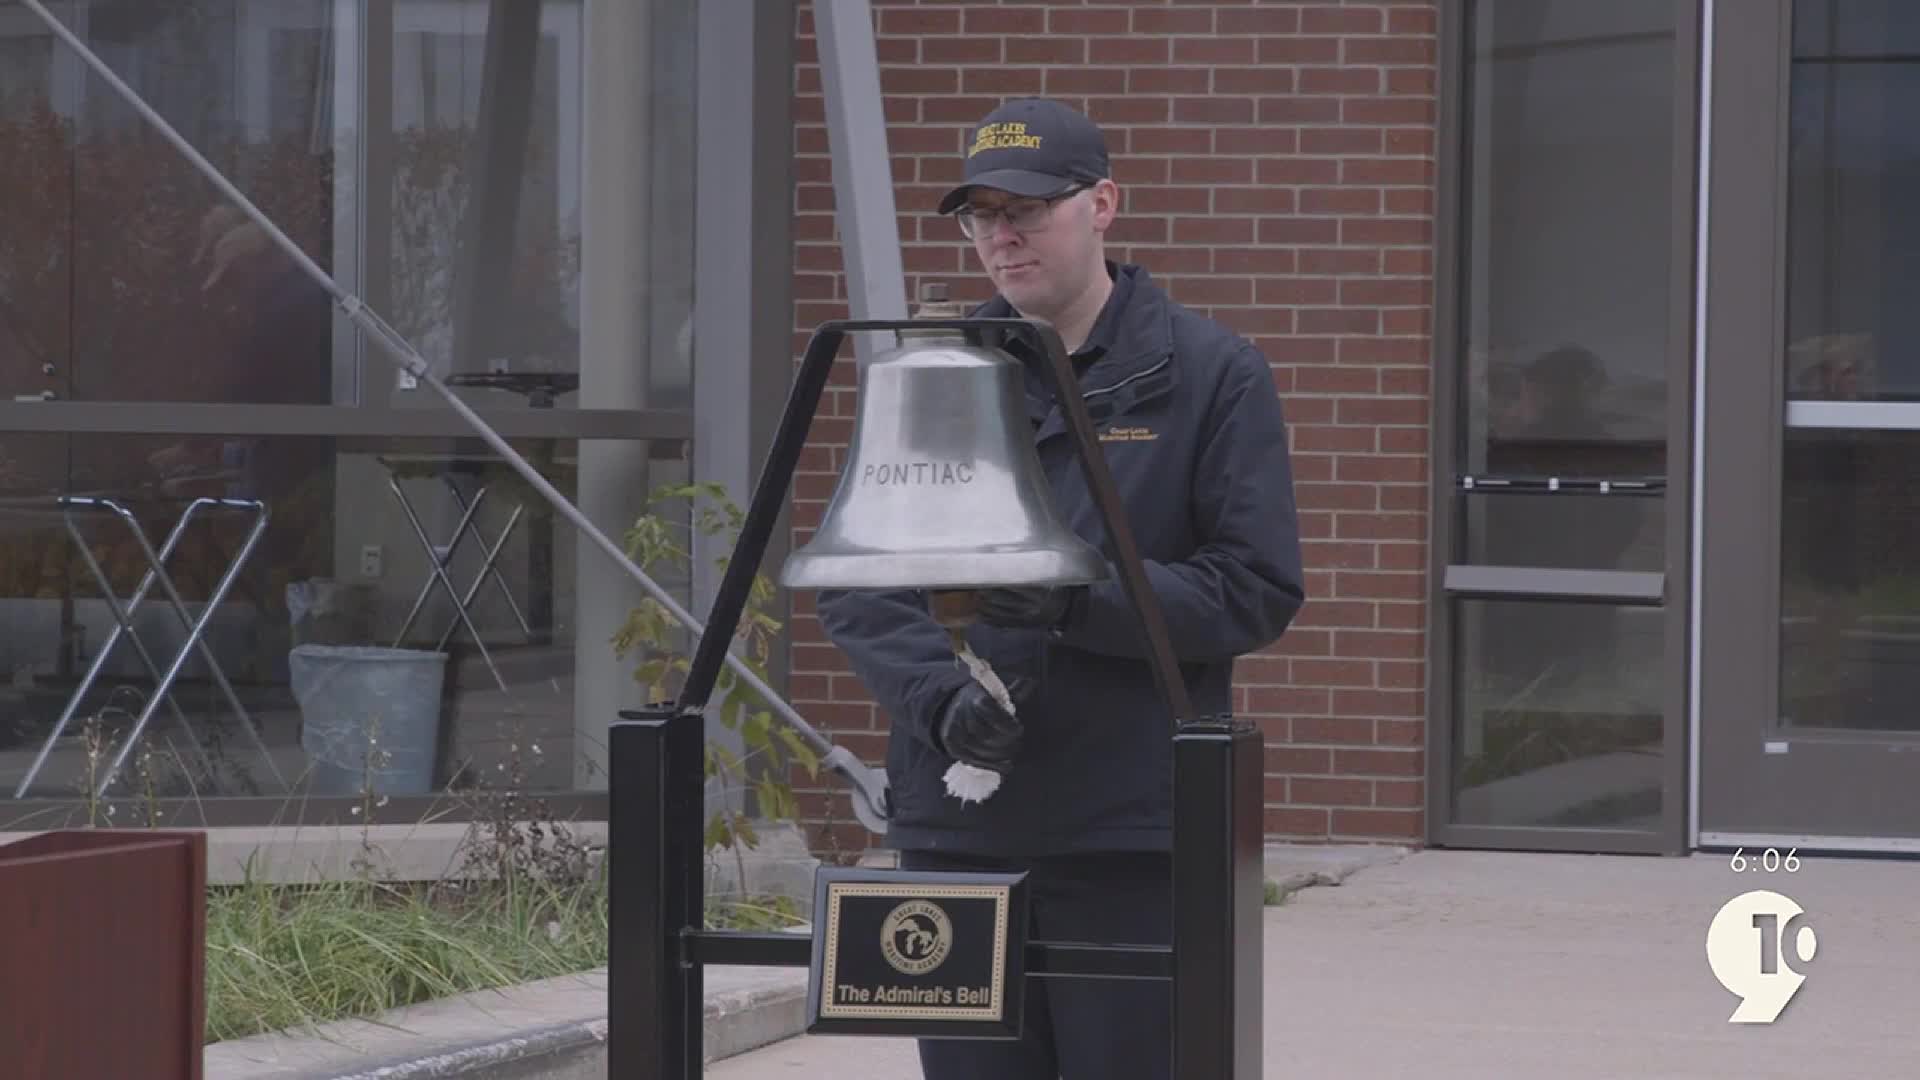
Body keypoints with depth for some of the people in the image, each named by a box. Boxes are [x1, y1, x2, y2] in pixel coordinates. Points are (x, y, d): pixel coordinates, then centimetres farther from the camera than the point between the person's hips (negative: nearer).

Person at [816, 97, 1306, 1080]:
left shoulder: (1211, 374, 1)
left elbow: (1259, 587, -5)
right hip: (955, 825, 4)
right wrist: (942, 695, -12)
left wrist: (1084, 601, -18)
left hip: (1137, 829, -3)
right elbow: (855, 583, 7)